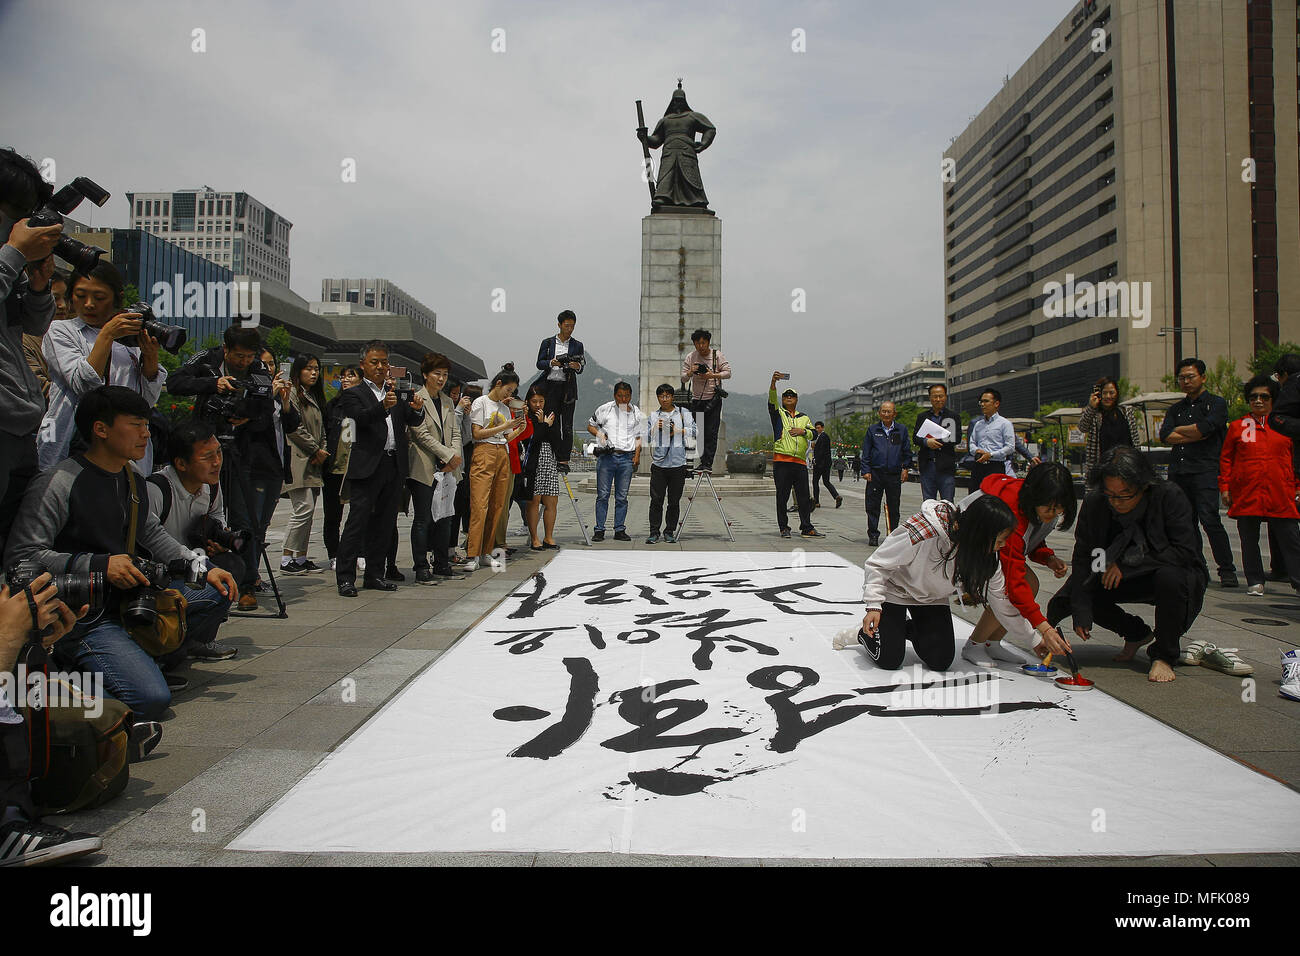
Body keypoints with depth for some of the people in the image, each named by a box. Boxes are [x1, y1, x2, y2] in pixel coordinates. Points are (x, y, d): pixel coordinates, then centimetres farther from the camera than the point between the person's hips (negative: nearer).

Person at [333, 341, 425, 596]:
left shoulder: (397, 392, 17)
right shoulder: (353, 394, 2)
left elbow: (413, 421, 8)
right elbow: (360, 418, -17)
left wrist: (417, 409, -15)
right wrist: (383, 406, -35)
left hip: (395, 467, 5)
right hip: (367, 467, -5)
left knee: (385, 523, 9)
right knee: (358, 521, -7)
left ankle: (374, 575, 17)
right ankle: (345, 577, -3)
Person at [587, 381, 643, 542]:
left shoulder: (636, 413, 11)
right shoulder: (605, 409, 4)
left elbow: (639, 436, 17)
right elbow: (590, 425, 13)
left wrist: (637, 456, 6)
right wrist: (598, 433, -8)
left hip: (627, 458, 2)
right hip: (606, 456, -2)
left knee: (622, 497, 5)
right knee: (603, 495, -1)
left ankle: (620, 530, 11)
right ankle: (599, 530, 4)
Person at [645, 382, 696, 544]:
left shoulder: (683, 414, 9)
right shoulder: (653, 416, 14)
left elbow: (693, 430, -3)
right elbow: (645, 438, 10)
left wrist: (678, 431, -13)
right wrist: (655, 428, -6)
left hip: (677, 464, 0)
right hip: (658, 464, 1)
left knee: (674, 501, 4)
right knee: (656, 500, -4)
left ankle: (670, 532, 14)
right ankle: (654, 532, 1)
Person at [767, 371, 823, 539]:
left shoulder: (804, 417, 22)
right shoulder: (778, 413, 11)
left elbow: (814, 433, 12)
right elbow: (771, 400, -8)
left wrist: (803, 431, -8)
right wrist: (773, 382, -23)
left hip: (800, 462, 3)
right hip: (781, 461, -3)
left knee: (804, 497, 3)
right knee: (782, 497, -1)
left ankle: (807, 528, 8)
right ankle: (784, 528, 6)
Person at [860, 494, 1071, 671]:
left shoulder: (988, 557, -18)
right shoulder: (925, 533, -37)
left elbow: (1001, 601, -4)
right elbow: (877, 564, -25)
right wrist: (873, 605, -29)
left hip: (932, 598, 5)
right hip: (894, 591, -5)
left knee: (940, 661, -6)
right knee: (889, 660, -14)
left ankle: (910, 628, 22)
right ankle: (868, 631, 18)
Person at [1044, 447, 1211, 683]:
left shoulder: (1170, 497, -24)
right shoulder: (1094, 504, -15)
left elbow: (1185, 552, -25)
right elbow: (1083, 559, -15)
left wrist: (1127, 564, -28)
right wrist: (1081, 614, -23)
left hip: (1177, 573, -4)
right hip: (1119, 576, 4)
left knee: (1169, 577, -38)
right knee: (1074, 593, -16)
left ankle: (1164, 656, -16)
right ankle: (1137, 633, 12)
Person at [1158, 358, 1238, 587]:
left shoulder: (1216, 403, 5)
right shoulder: (1176, 408, 20)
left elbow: (1205, 428, -13)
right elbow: (1165, 435, 4)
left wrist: (1179, 429, 3)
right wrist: (1195, 436, -5)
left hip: (1205, 471, -5)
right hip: (1178, 471, 5)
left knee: (1209, 519, -14)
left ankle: (1227, 570, -6)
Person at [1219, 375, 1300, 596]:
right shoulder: (1237, 426, 8)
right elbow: (1225, 458, 9)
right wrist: (1225, 486, 3)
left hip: (1280, 495, 0)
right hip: (1246, 494, 0)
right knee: (1249, 540, 6)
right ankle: (1255, 582, 15)